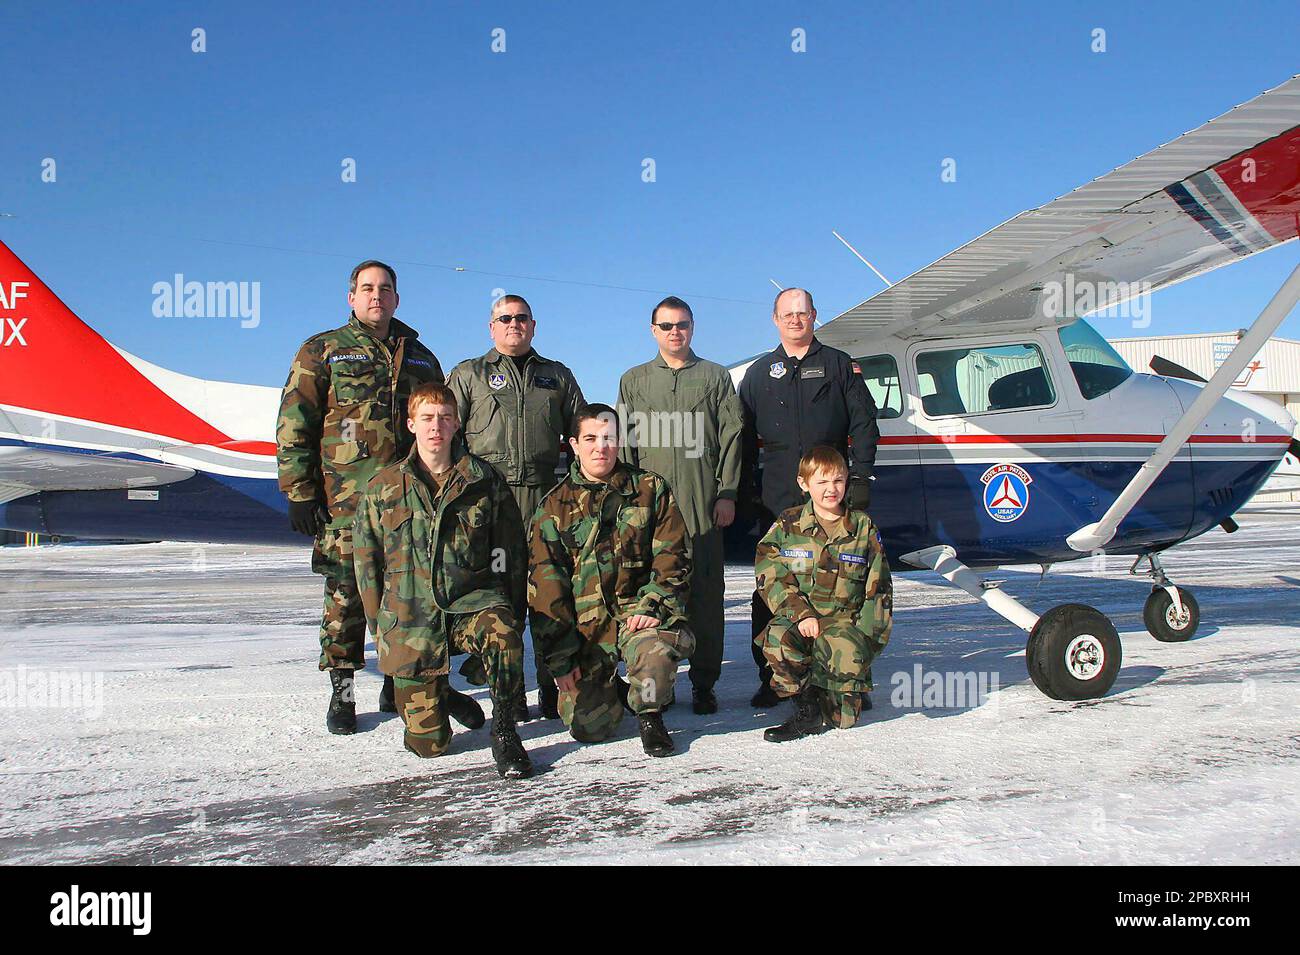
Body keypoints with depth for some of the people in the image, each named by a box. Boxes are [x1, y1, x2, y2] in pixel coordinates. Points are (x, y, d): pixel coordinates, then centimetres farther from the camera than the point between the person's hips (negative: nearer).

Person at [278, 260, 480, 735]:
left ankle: (400, 685, 20)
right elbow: (294, 425, 1)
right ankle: (341, 692, 12)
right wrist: (299, 492, -7)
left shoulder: (420, 357, 18)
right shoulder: (322, 351, 7)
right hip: (346, 499, -3)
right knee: (346, 594, 0)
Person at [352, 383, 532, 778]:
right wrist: (381, 626, 7)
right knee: (428, 742, 0)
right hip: (410, 615, 1)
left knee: (504, 637, -38)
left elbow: (508, 551, 10)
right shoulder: (383, 489, 4)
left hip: (472, 598, -1)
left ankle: (503, 730, -14)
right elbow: (366, 564, 9)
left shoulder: (484, 480, 3)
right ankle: (438, 691, 37)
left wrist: (494, 603, 4)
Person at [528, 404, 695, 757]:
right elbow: (545, 585, 2)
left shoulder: (650, 489, 5)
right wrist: (560, 656, -3)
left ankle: (650, 714, 0)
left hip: (640, 612, -1)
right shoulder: (554, 506, 5)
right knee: (588, 726, -9)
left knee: (656, 655, -34)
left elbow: (672, 556, 2)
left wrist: (651, 607, -14)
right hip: (585, 625, 1)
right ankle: (609, 690, 27)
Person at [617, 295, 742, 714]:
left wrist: (727, 493, -2)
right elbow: (625, 442, 13)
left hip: (703, 503, -1)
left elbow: (731, 438, 7)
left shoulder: (716, 377, 13)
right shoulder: (634, 380, 17)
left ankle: (703, 683, 6)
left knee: (705, 592, -2)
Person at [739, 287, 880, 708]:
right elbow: (744, 438, 14)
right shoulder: (758, 374, 16)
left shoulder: (839, 365, 11)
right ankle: (772, 677, 6)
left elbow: (864, 424, 6)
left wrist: (860, 477, -4)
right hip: (777, 500, 1)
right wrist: (748, 489, 5)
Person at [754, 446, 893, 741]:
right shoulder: (788, 525, 4)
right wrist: (800, 614, -15)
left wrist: (869, 633, -2)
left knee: (848, 652, -33)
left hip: (846, 620, 0)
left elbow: (878, 587, 9)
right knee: (776, 638, -34)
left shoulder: (863, 527, 8)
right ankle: (806, 709, -14)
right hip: (797, 618, 0)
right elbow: (769, 576, -3)